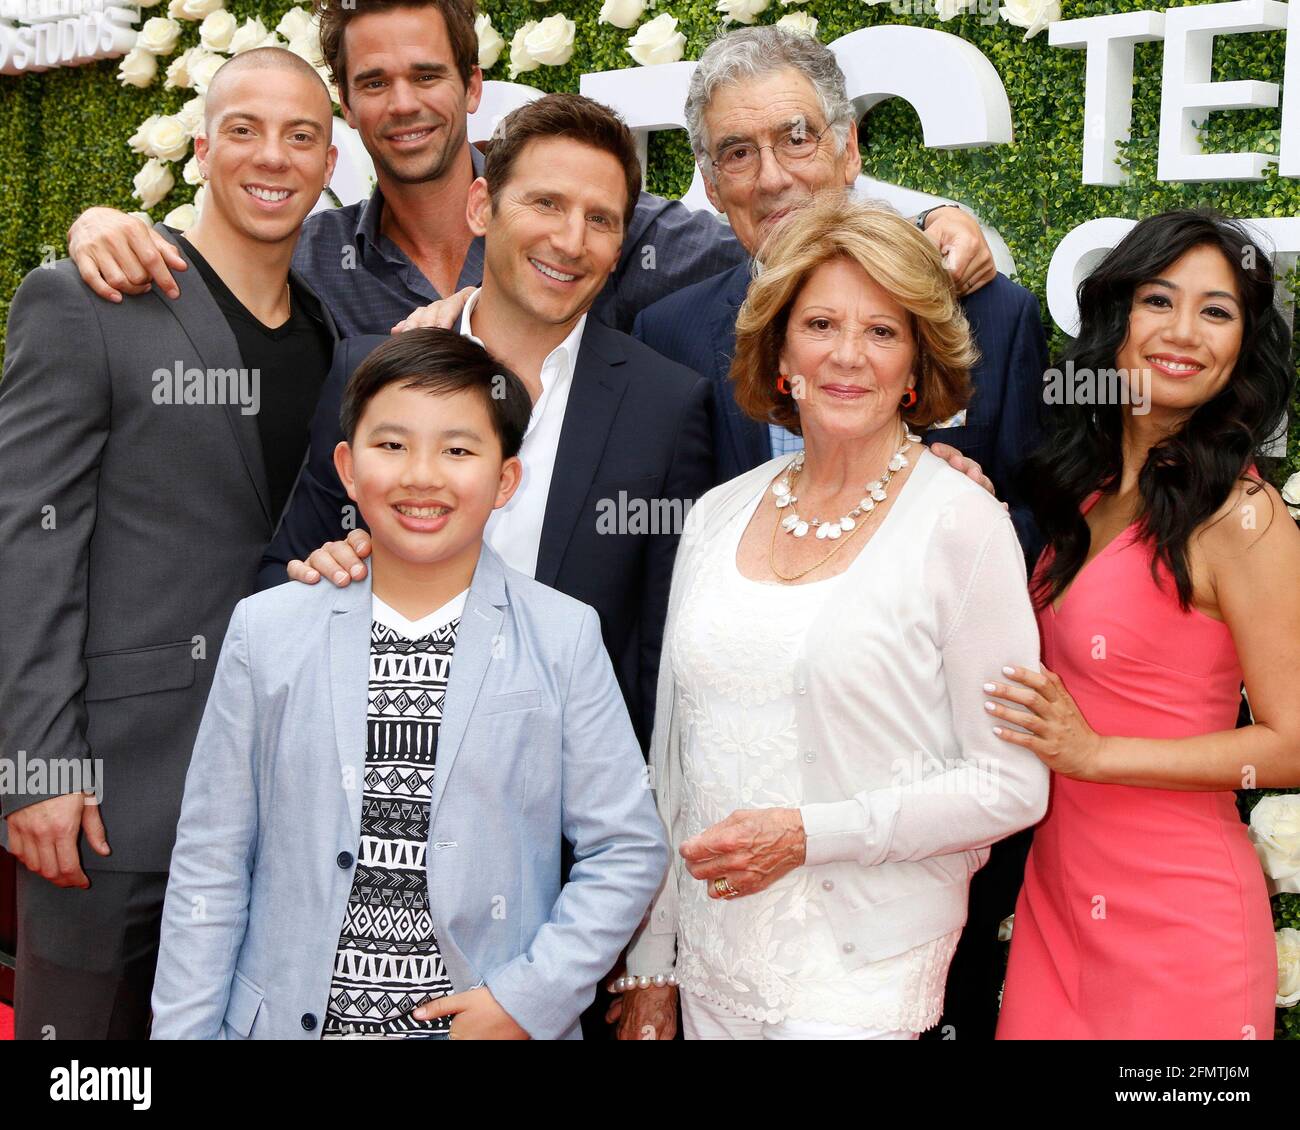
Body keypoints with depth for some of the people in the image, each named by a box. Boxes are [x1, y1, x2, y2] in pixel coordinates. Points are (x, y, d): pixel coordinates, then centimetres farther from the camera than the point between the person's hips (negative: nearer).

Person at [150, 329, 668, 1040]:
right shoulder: (266, 630, 0)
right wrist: (184, 1028, -1)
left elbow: (627, 850, -3)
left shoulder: (565, 637, -4)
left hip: (494, 1020, -1)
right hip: (289, 1017, 1)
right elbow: (211, 865, 2)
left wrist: (530, 996, -11)